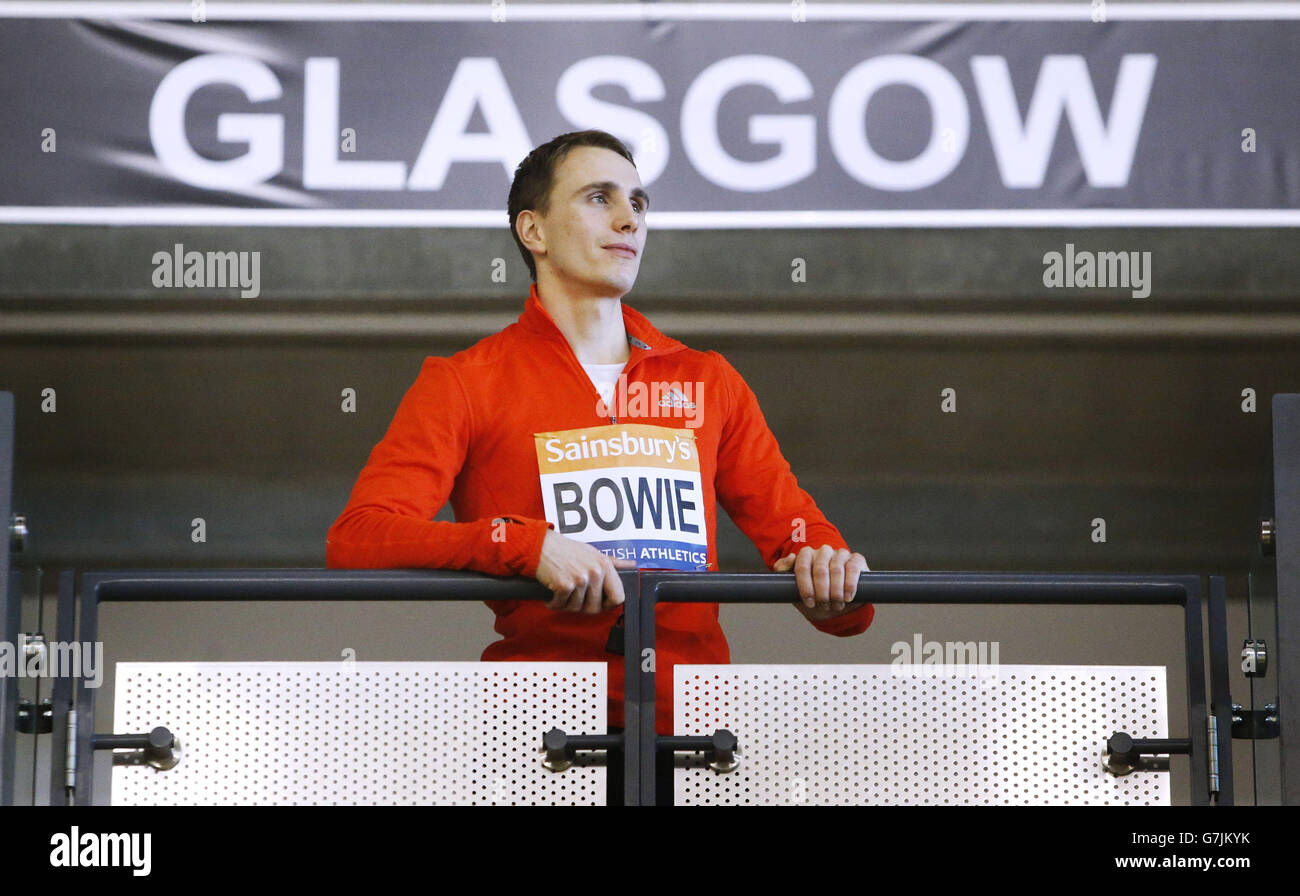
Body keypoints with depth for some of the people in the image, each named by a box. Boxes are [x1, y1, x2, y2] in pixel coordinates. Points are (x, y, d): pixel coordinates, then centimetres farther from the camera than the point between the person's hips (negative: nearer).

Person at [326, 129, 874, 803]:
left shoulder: (709, 383, 22)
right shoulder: (464, 383, 9)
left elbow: (795, 528, 21)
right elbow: (355, 539, -4)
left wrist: (830, 582, -5)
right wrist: (529, 545, -18)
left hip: (694, 721, 5)